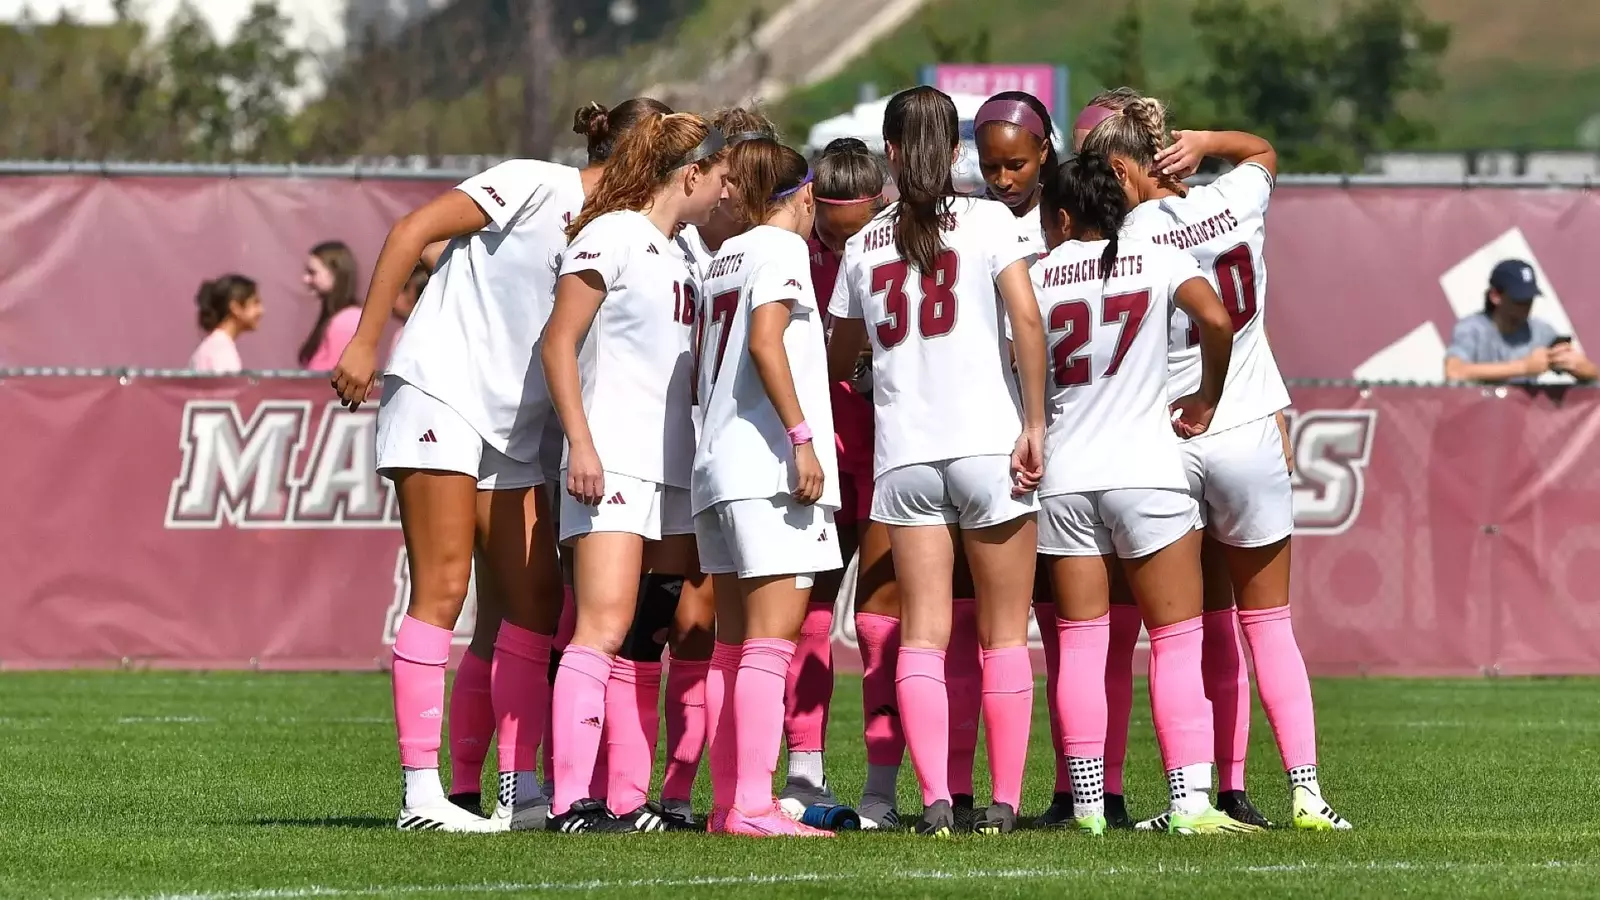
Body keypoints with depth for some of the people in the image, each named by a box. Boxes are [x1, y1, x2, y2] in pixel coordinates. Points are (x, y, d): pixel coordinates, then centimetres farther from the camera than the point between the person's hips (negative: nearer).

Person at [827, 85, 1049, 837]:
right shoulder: (986, 221, 2)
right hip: (988, 441, -2)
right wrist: (1034, 424, -8)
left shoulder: (864, 245, 11)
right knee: (1003, 633, 4)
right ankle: (1004, 801, 1)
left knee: (922, 634, 0)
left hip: (904, 455, 2)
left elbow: (838, 358, 21)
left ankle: (935, 798, -12)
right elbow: (1027, 320, -10)